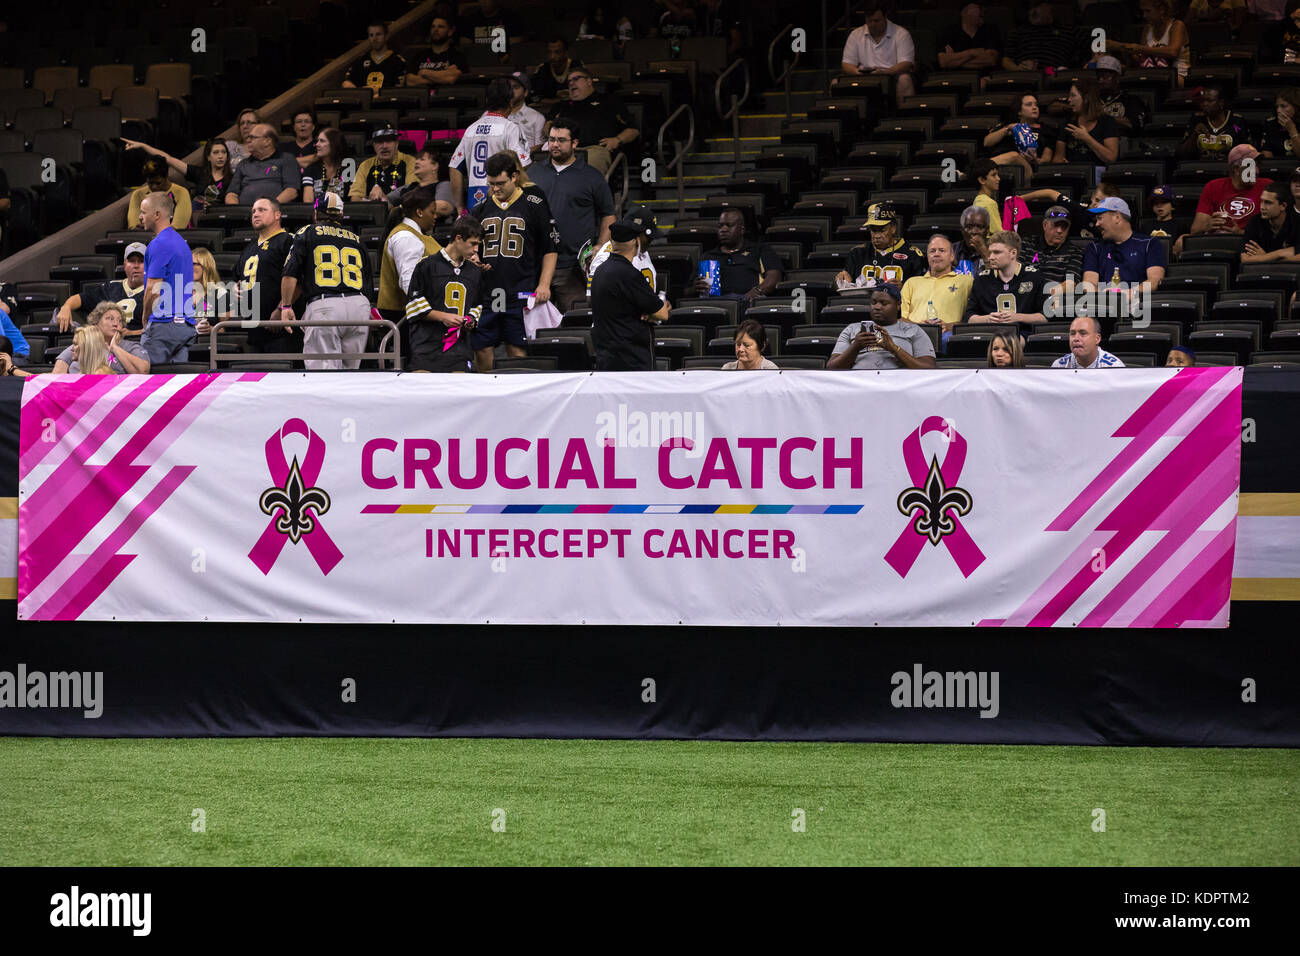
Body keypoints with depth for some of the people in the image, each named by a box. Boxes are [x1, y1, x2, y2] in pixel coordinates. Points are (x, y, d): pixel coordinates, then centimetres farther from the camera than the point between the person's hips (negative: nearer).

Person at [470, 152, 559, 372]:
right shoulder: (480, 209, 13)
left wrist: (543, 284, -5)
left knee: (517, 351, -5)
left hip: (520, 295, -3)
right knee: (481, 351, 1)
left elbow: (550, 249, 5)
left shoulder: (534, 205, 3)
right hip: (485, 294, 3)